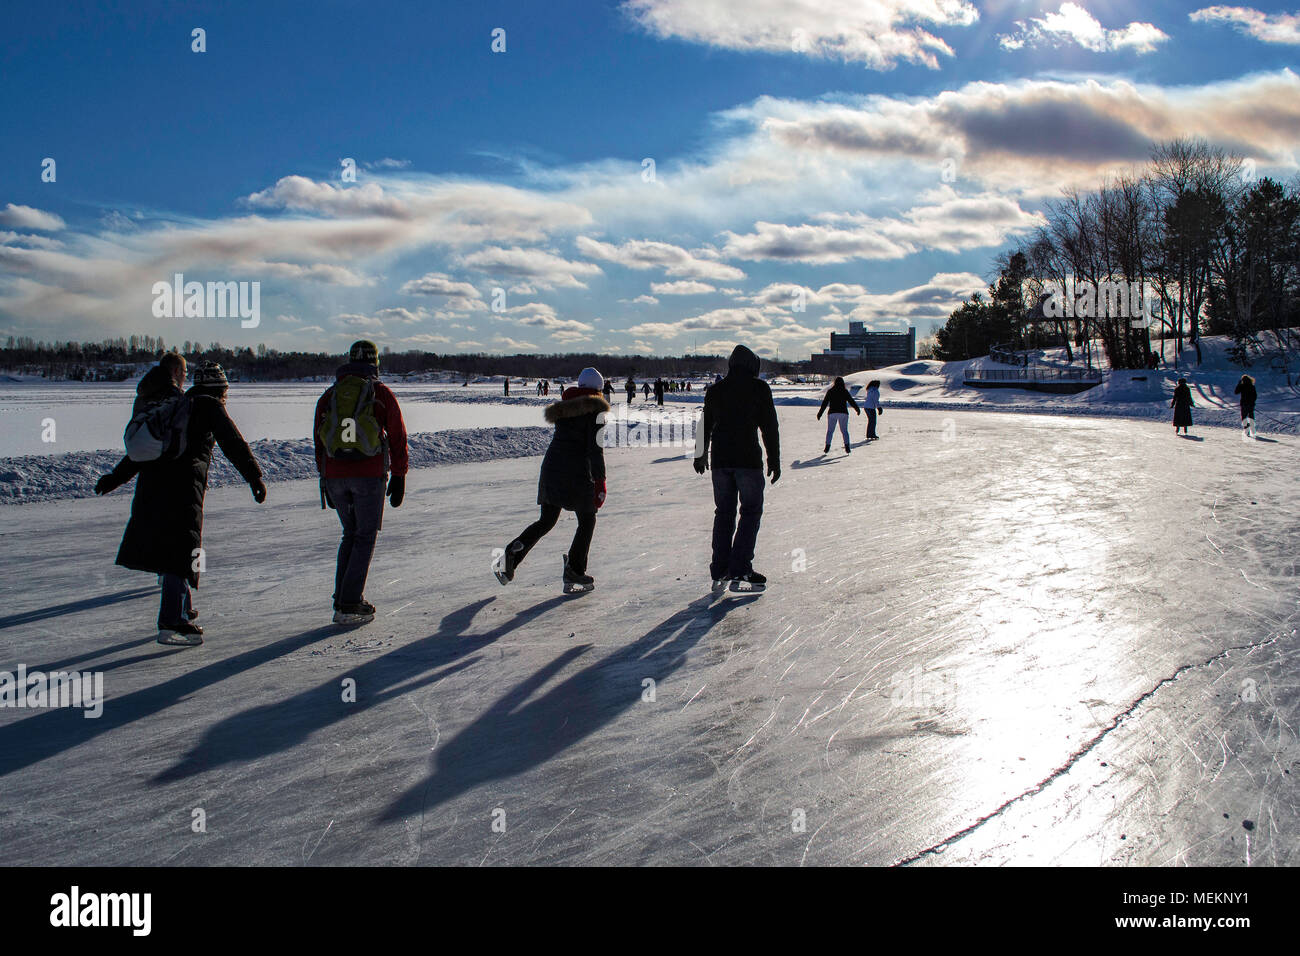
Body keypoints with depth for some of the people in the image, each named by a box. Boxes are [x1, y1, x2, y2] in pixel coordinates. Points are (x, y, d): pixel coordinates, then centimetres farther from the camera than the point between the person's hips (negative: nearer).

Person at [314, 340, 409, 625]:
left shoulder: (329, 396, 12)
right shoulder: (381, 393, 2)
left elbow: (319, 442, 14)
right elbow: (397, 438, 0)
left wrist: (326, 481, 20)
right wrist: (399, 477, 6)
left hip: (335, 476, 4)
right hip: (370, 475, -3)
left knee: (350, 534, 18)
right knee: (365, 537, 5)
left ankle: (342, 600, 14)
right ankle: (350, 605, -2)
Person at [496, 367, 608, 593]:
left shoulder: (563, 406, 13)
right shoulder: (595, 408, -7)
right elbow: (595, 448, -13)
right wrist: (599, 481, -12)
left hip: (551, 466, 6)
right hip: (577, 471, -6)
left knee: (546, 521, 15)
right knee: (587, 521, 11)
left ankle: (512, 552, -4)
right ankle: (574, 573, 8)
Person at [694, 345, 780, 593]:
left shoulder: (714, 389, 10)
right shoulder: (759, 388, -3)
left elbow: (705, 425, 18)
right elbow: (769, 426, -5)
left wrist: (701, 455, 31)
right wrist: (774, 460, 1)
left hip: (720, 460, 4)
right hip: (749, 460, -4)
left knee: (724, 512, 13)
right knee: (751, 511, 4)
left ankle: (719, 572, 12)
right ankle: (739, 571, -4)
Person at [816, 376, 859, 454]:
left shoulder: (830, 391, 2)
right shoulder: (845, 391, 1)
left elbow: (824, 403, 1)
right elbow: (851, 401, 5)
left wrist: (820, 413, 6)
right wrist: (857, 409, 19)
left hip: (832, 413, 0)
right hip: (843, 413, 0)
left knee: (830, 431, 6)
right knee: (844, 430, 7)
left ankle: (827, 447, 0)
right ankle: (847, 447, -4)